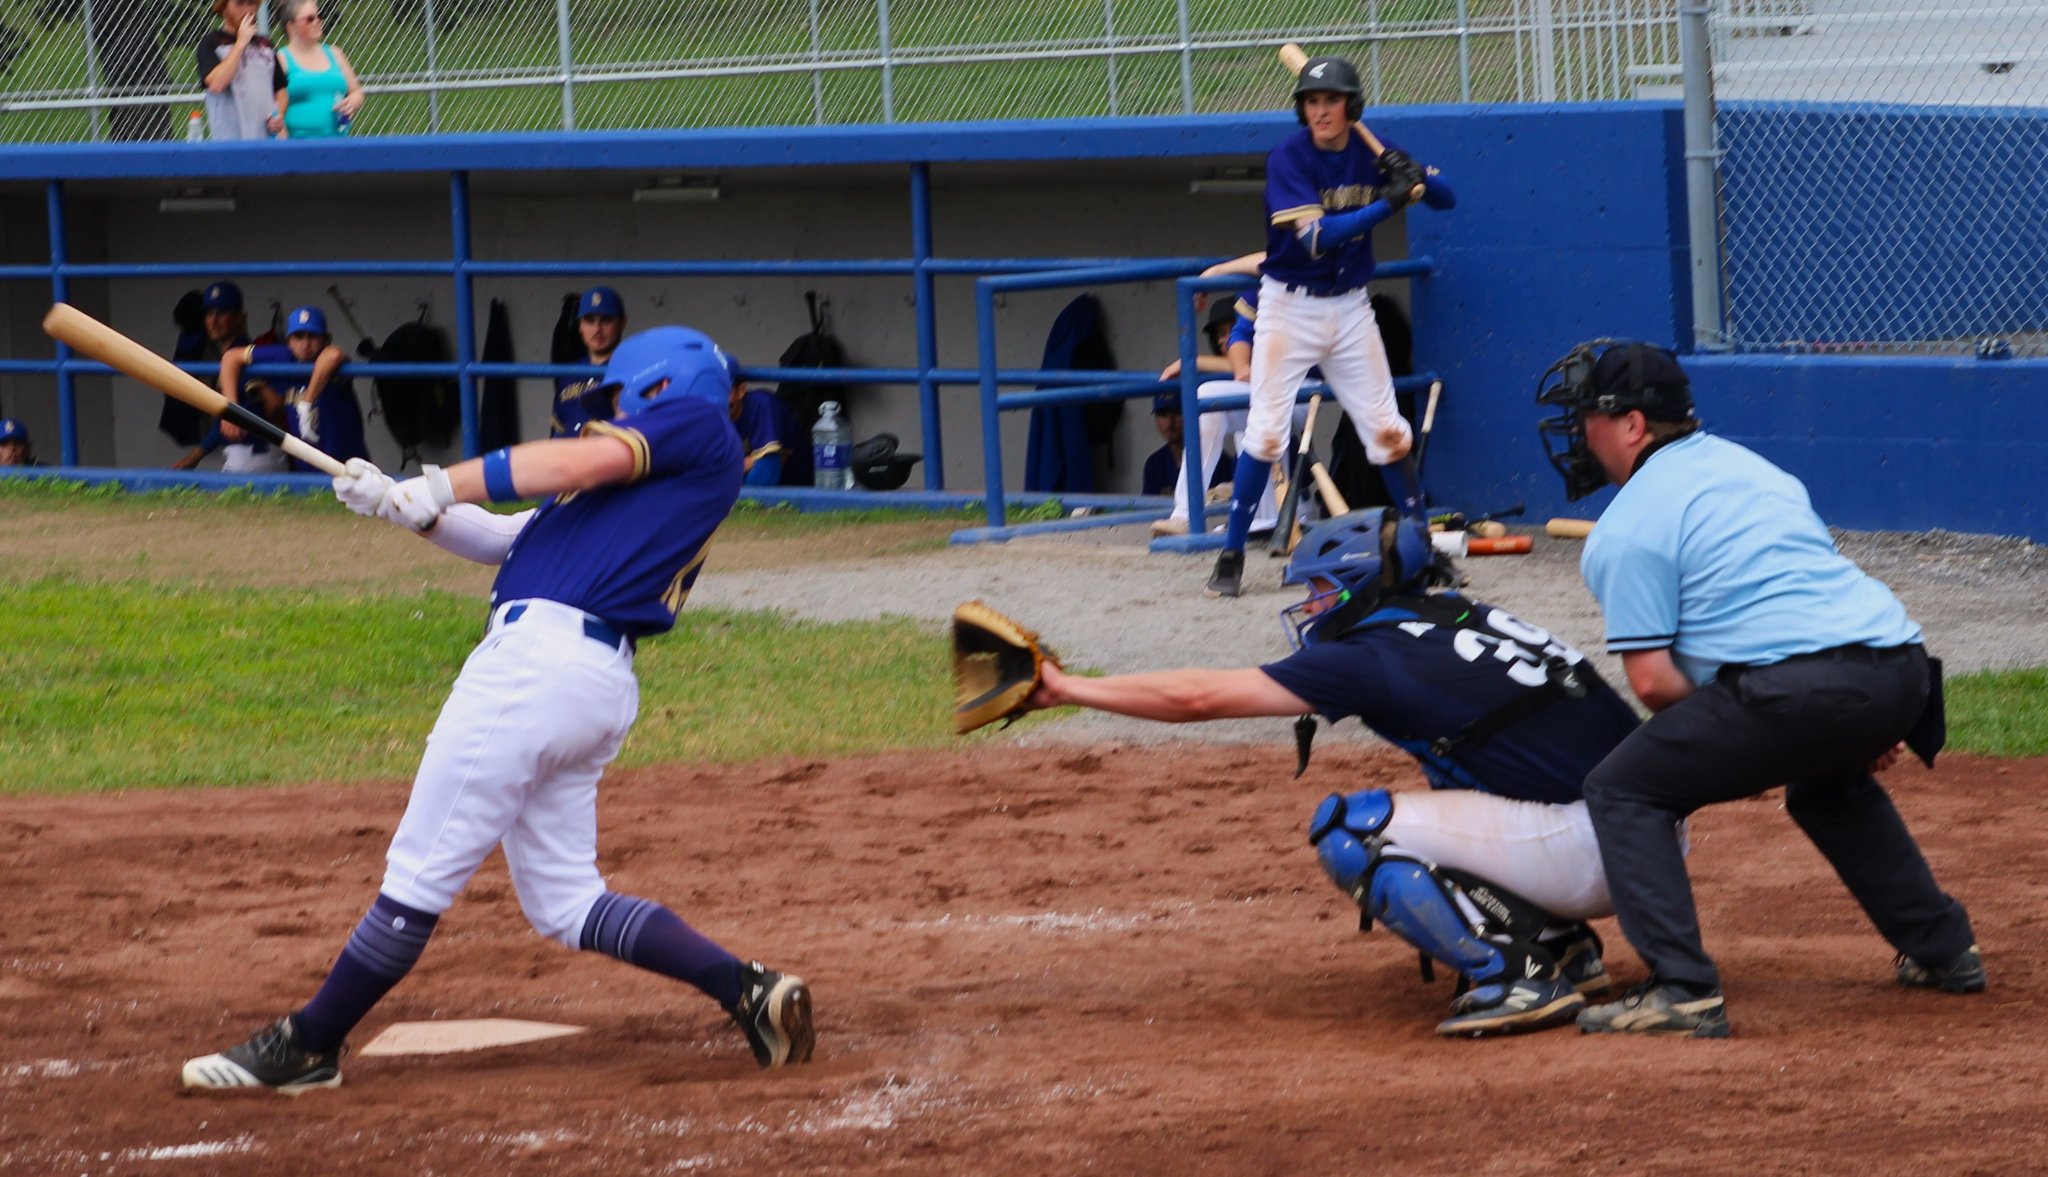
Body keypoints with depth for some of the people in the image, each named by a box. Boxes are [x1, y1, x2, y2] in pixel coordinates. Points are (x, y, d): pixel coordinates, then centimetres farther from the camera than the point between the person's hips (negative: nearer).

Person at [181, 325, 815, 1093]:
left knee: (422, 872, -4)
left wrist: (443, 484, -3)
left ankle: (308, 1046, 0)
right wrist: (405, 506, 9)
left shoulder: (697, 423, 4)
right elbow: (506, 540, 22)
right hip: (599, 687, 10)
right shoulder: (649, 487, 28)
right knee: (565, 904, 13)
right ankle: (750, 991, 4)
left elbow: (580, 462, -10)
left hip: (539, 656, -10)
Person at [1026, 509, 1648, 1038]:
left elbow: (1201, 697, -3)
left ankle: (1517, 973, -10)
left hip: (1586, 847, -9)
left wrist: (1065, 687, 6)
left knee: (1348, 827, -6)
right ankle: (1564, 945, 16)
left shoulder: (1376, 655, -5)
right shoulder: (1468, 617, 17)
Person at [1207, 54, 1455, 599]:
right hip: (1289, 306, -4)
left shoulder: (1371, 153, -2)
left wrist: (1415, 176, -20)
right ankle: (1231, 556, -2)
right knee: (1266, 432, -9)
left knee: (1388, 431, 5)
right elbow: (1317, 237, -26)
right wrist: (1387, 203, -34)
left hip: (1350, 307, 4)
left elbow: (1444, 198, 2)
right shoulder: (1288, 159, -15)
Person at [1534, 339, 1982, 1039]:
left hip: (1800, 687, -8)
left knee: (1622, 793, 5)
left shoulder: (1626, 527, 2)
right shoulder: (1748, 466, 26)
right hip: (1903, 667, 8)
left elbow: (1651, 680, -5)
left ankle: (1683, 990, -8)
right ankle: (1943, 950, 37)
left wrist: (1732, 736, 10)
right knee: (1826, 784, 39)